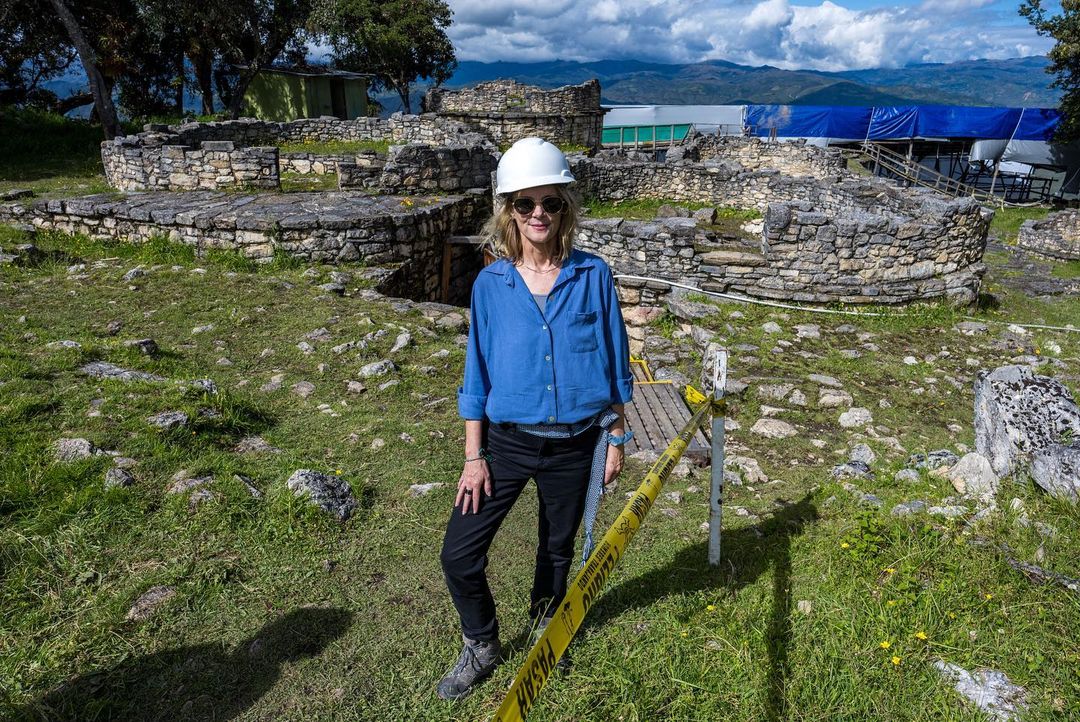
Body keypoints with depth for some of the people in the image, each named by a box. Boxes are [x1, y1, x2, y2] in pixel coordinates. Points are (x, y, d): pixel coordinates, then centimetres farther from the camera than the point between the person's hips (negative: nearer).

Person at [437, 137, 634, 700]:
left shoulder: (593, 276, -6)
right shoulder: (490, 284, -4)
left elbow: (614, 363, 1)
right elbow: (477, 374, 0)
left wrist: (615, 439, 2)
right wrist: (474, 456, -1)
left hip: (576, 444, 0)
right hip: (507, 440, 1)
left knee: (558, 548, 19)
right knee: (459, 554, -1)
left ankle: (544, 632, 49)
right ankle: (481, 647, 29)